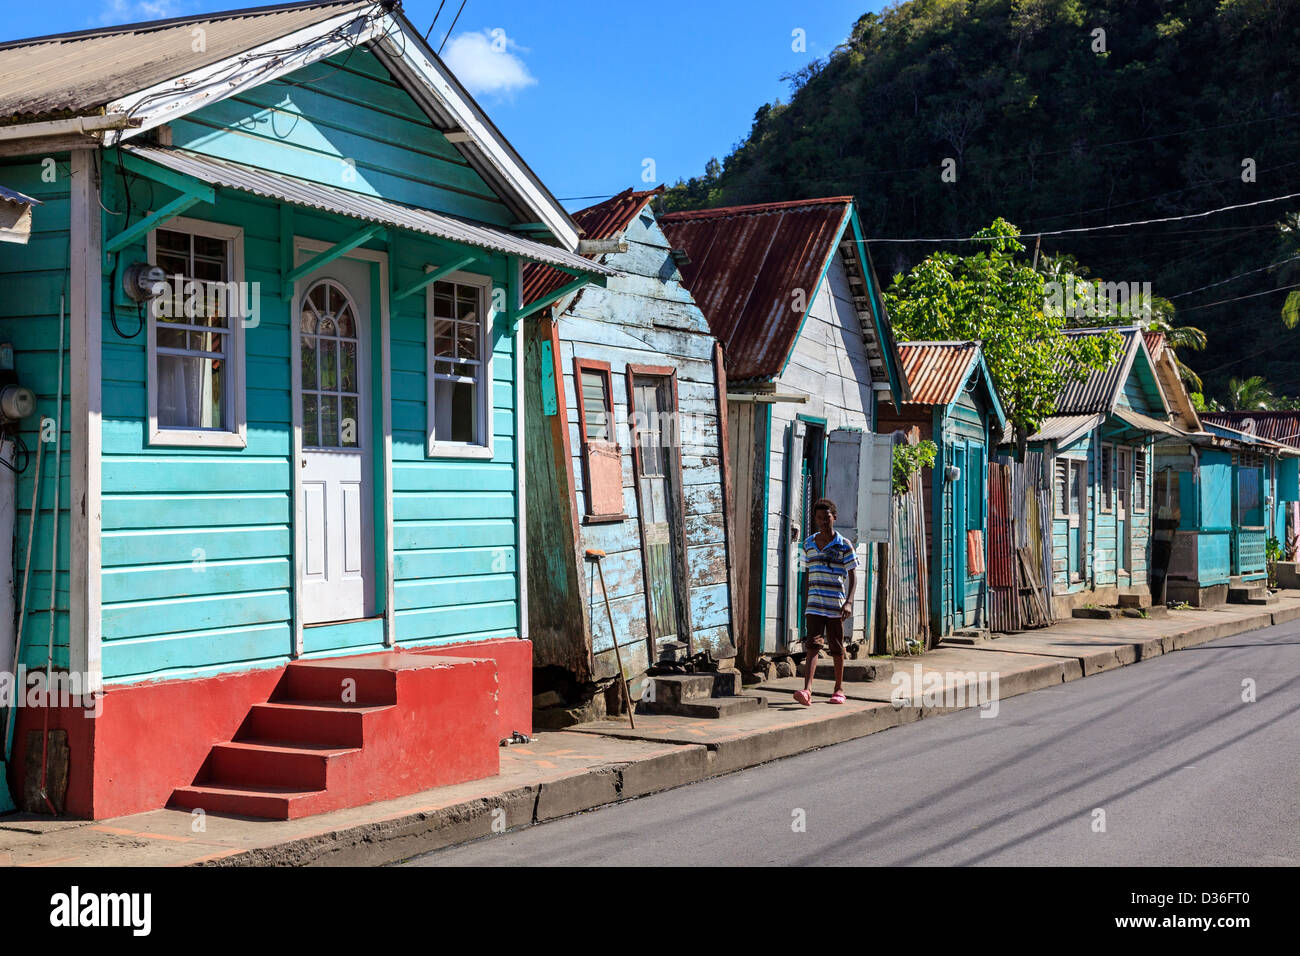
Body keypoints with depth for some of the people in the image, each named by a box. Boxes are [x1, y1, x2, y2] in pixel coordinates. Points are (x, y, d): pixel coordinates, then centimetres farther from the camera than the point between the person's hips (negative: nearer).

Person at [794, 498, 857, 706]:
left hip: (836, 606, -2)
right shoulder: (808, 544, 9)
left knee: (836, 648, 8)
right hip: (815, 605, 2)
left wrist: (848, 602, -17)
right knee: (813, 644, -11)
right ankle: (807, 690, -23)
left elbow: (852, 576, -5)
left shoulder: (843, 545, -2)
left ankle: (839, 689, 25)